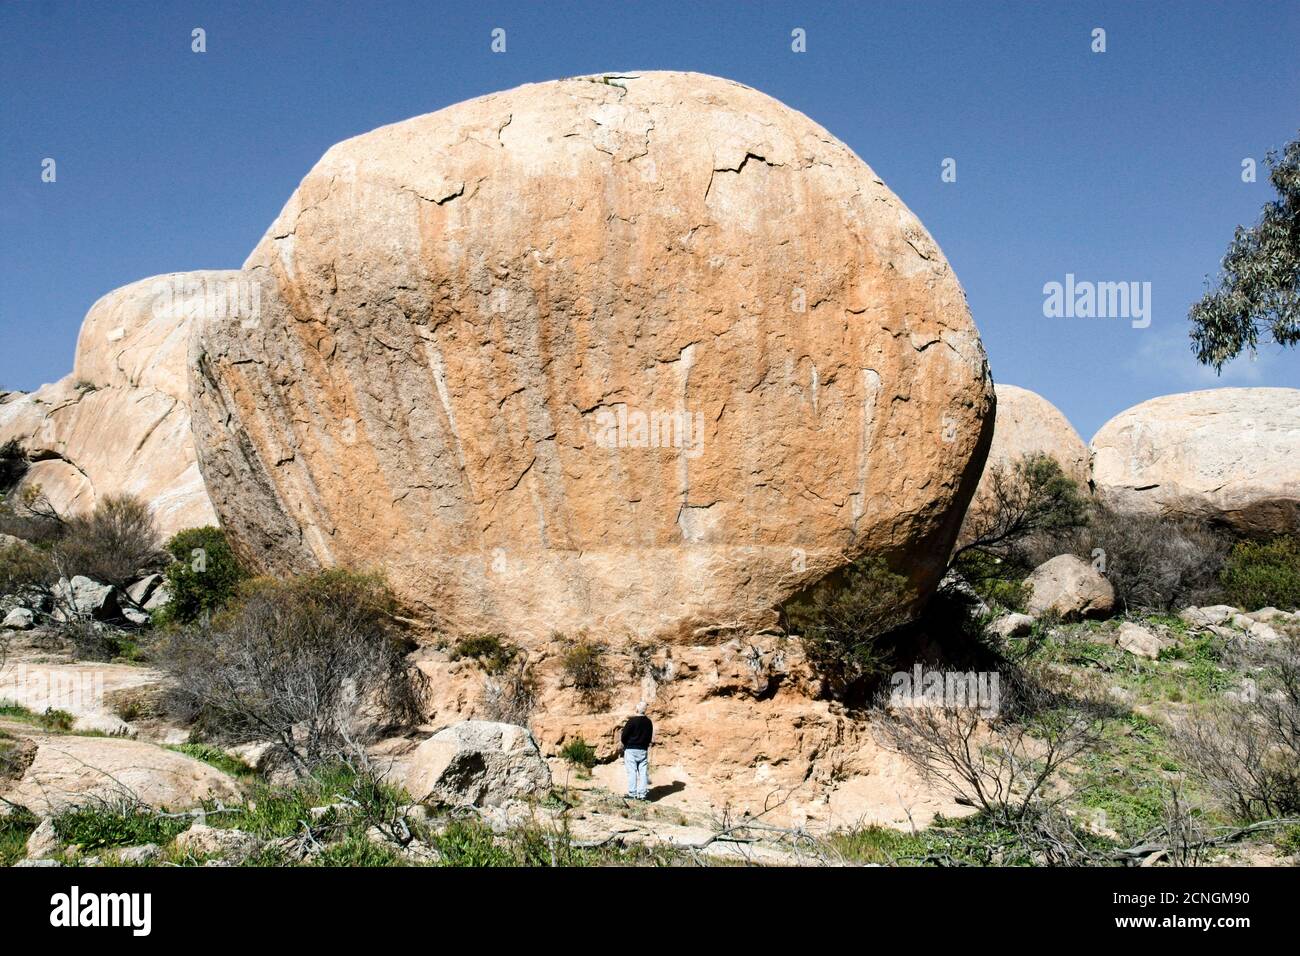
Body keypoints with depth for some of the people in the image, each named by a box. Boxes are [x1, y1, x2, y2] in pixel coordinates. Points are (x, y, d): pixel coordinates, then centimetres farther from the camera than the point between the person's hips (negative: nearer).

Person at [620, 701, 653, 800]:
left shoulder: (632, 721, -15)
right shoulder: (648, 722, 4)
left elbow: (624, 735, -11)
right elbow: (650, 737, 12)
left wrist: (626, 745, 8)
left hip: (631, 750, -5)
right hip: (643, 750, 5)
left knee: (632, 772, -1)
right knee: (643, 772, 6)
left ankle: (632, 793, -1)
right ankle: (643, 793, 5)